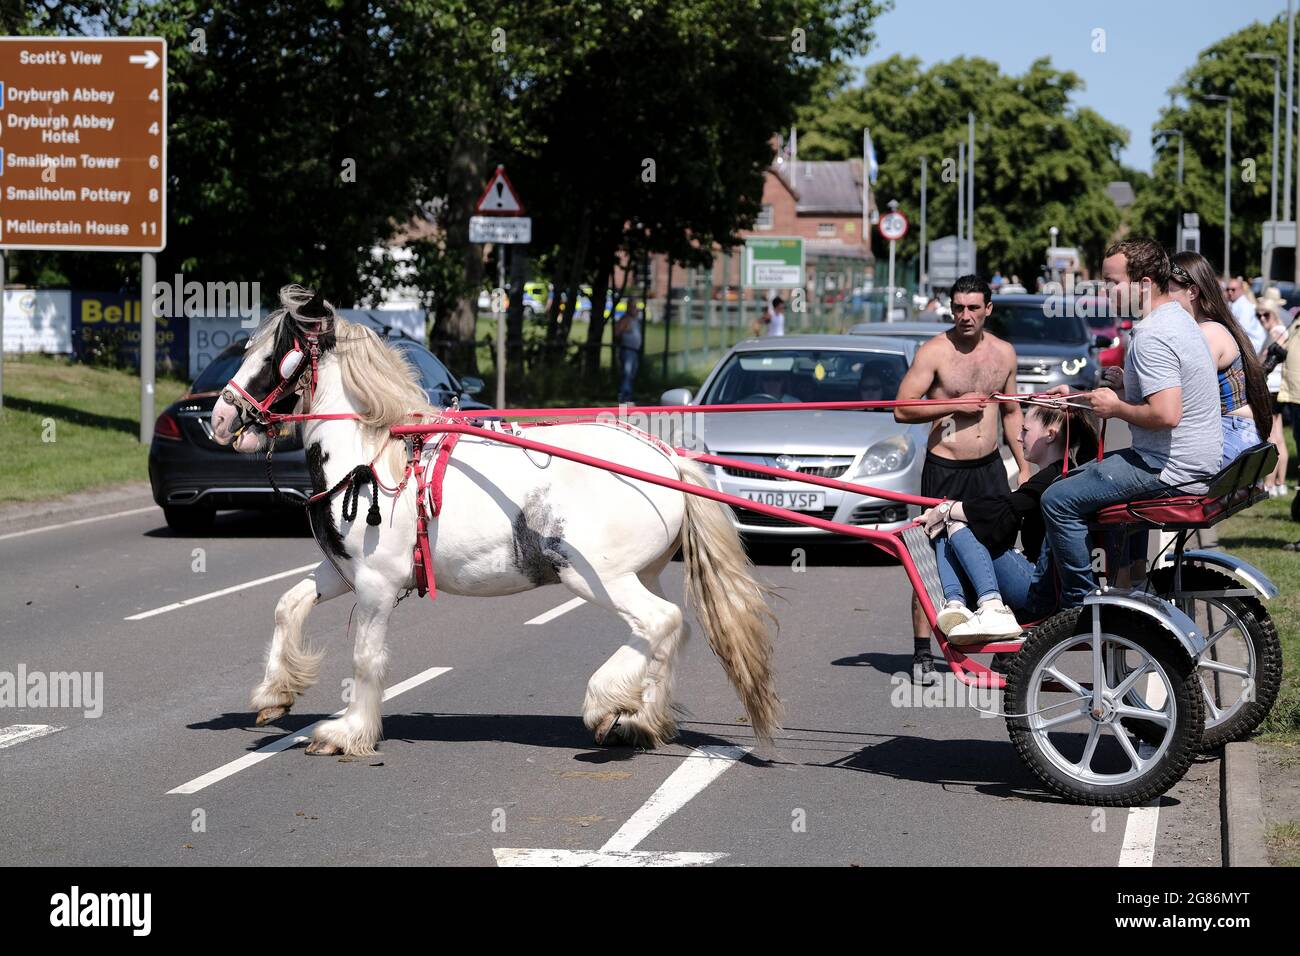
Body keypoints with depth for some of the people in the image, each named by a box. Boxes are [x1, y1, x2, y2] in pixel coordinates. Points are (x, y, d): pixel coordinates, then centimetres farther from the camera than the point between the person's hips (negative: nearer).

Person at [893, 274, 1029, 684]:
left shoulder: (1004, 353, 8)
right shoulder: (935, 351, -8)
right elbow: (902, 409, -12)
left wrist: (1023, 466, 13)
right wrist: (956, 405, -18)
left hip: (990, 466, 4)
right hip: (944, 468, -4)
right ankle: (922, 654, 4)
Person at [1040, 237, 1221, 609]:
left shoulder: (1152, 338, -22)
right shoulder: (1177, 318, 12)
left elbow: (1166, 414, -32)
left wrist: (1115, 408, -15)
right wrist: (1079, 396, 17)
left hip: (1170, 471, -11)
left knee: (1058, 500, -7)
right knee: (1082, 476, 28)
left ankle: (1080, 604, -1)